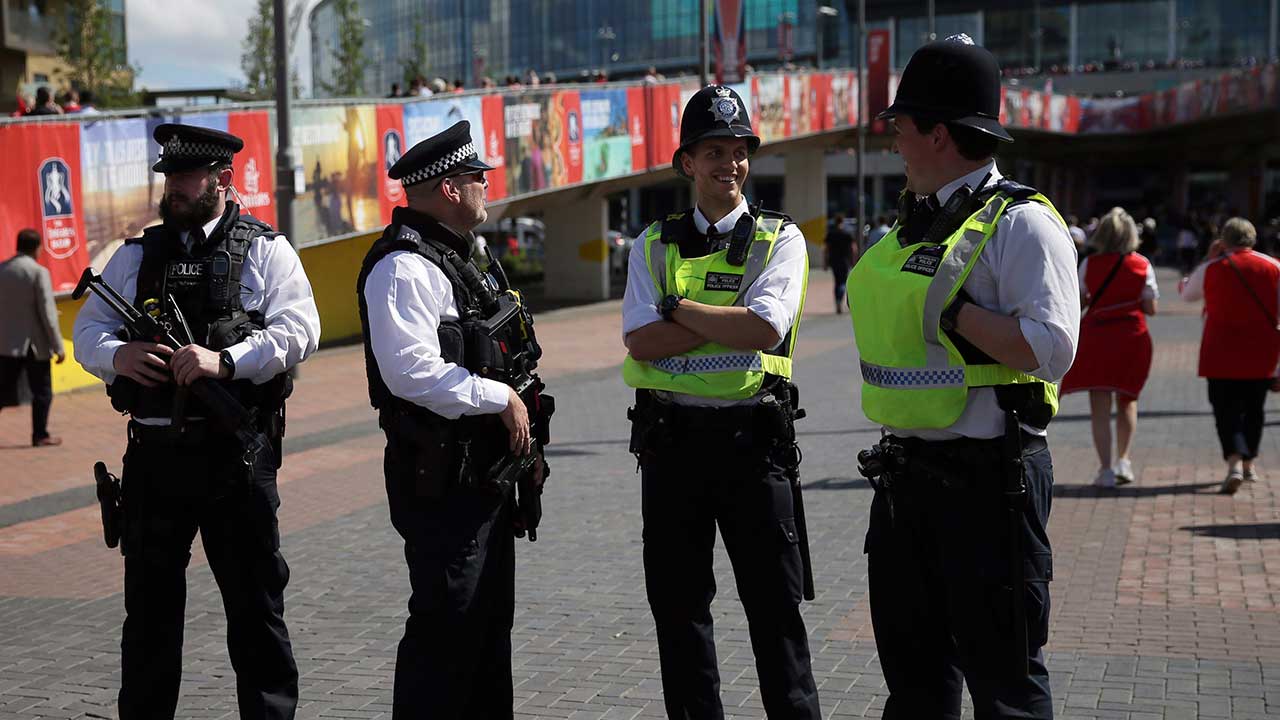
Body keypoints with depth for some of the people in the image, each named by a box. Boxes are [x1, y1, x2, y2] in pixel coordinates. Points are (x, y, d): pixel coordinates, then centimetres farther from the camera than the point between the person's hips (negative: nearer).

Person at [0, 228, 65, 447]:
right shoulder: (38, 272, -13)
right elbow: (47, 313, -14)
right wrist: (58, 346, -8)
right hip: (35, 343, -5)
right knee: (42, 391, 8)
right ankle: (40, 435, 10)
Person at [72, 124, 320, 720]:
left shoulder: (265, 251, 2)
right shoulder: (135, 255, 13)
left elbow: (298, 329, -10)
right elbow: (88, 330, 10)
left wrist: (226, 361, -23)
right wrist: (117, 356, -13)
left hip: (236, 452, -3)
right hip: (153, 452, 4)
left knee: (255, 602, 5)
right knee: (149, 603, 12)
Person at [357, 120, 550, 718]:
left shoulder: (456, 256, 18)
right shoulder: (404, 267, -16)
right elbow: (412, 373, -27)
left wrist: (524, 443, 17)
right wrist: (502, 399, -18)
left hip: (485, 469, 10)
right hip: (441, 478, -10)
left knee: (489, 621, 17)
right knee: (446, 626, -8)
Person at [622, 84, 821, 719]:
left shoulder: (780, 240, 3)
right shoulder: (654, 246, 9)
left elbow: (766, 329, -15)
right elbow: (640, 343, -6)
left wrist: (678, 310, -8)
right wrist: (729, 322, -12)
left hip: (752, 436, -2)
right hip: (671, 437, 3)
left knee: (775, 608, 2)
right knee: (677, 606, 10)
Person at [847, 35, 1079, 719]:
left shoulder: (1021, 223, -14)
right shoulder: (914, 225, 13)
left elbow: (1050, 349, -25)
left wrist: (951, 309, -21)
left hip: (986, 477, -9)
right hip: (907, 474, 9)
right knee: (913, 664, 18)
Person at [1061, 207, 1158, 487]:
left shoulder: (1089, 264, -2)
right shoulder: (1142, 265, -3)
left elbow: (1078, 302, 2)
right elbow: (1151, 308, -3)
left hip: (1096, 336, -1)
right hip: (1132, 337, 1)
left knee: (1099, 406, 1)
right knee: (1127, 401, 18)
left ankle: (1106, 468, -5)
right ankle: (1123, 461, 18)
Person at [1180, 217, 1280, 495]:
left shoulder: (1211, 268, -4)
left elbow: (1187, 294, 15)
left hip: (1222, 350, -2)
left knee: (1226, 408, -1)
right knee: (1254, 406, 18)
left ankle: (1234, 462, -22)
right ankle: (1250, 463, 28)